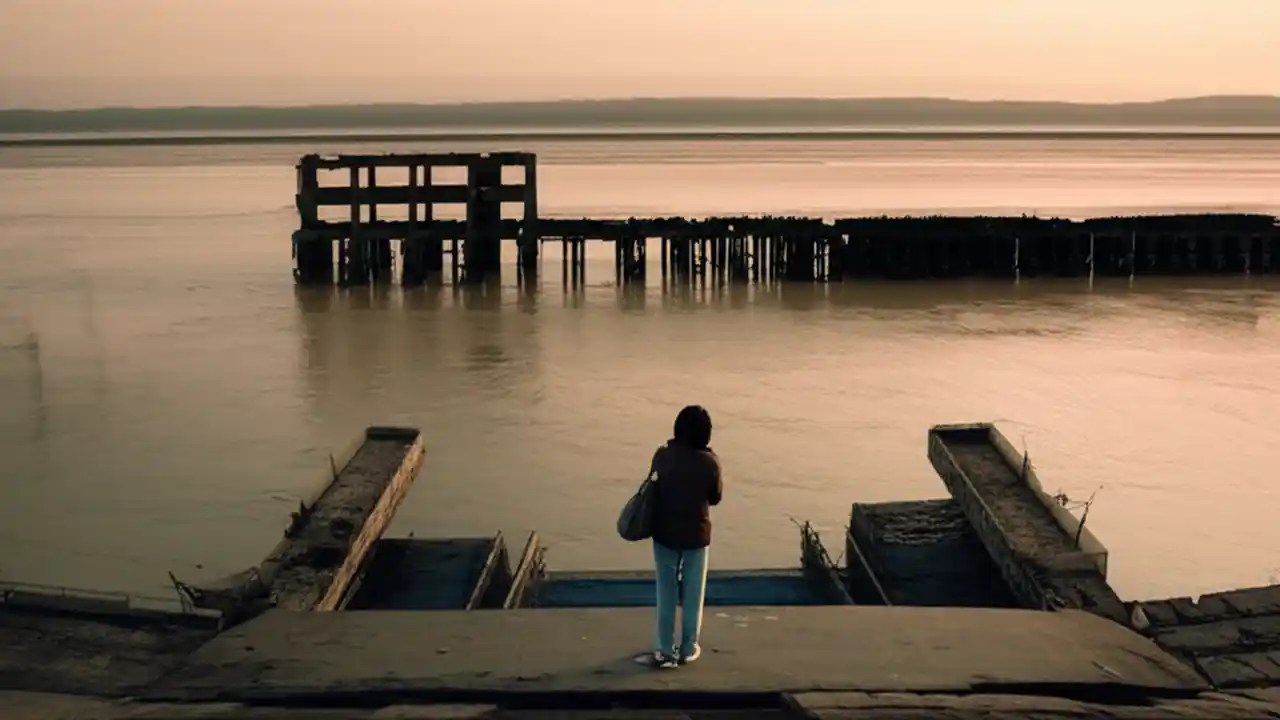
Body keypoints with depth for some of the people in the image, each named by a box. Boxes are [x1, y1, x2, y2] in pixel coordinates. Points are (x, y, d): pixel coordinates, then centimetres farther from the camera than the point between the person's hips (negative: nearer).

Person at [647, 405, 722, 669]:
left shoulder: (663, 456, -12)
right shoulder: (710, 462, -14)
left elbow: (654, 488, 3)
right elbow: (715, 497, 0)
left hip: (665, 533, 1)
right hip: (696, 535, -1)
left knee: (666, 594, 11)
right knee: (693, 594, 13)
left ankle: (665, 650, 14)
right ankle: (688, 649, 22)